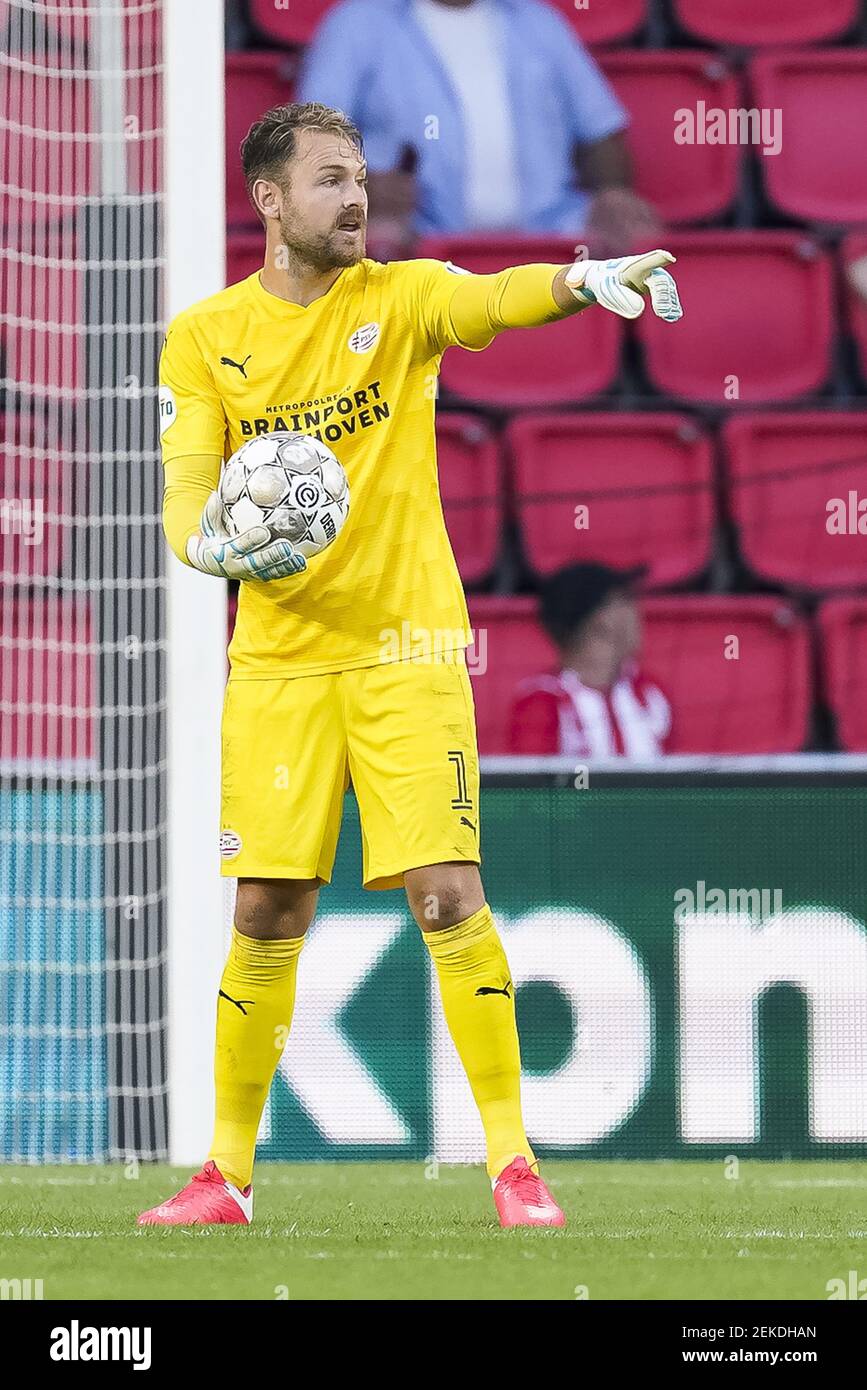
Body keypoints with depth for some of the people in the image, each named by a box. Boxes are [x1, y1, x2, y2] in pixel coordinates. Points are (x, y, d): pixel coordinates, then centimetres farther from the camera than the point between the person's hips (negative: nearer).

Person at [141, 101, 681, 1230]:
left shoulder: (402, 297, 0)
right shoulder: (204, 337, 4)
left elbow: (493, 300, -21)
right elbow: (186, 494, -1)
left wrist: (585, 281, -43)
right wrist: (215, 544, -25)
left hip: (408, 649, -1)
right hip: (277, 664, 1)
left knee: (448, 895, -10)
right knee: (266, 915, 2)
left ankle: (513, 1164, -5)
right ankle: (229, 1173, 14)